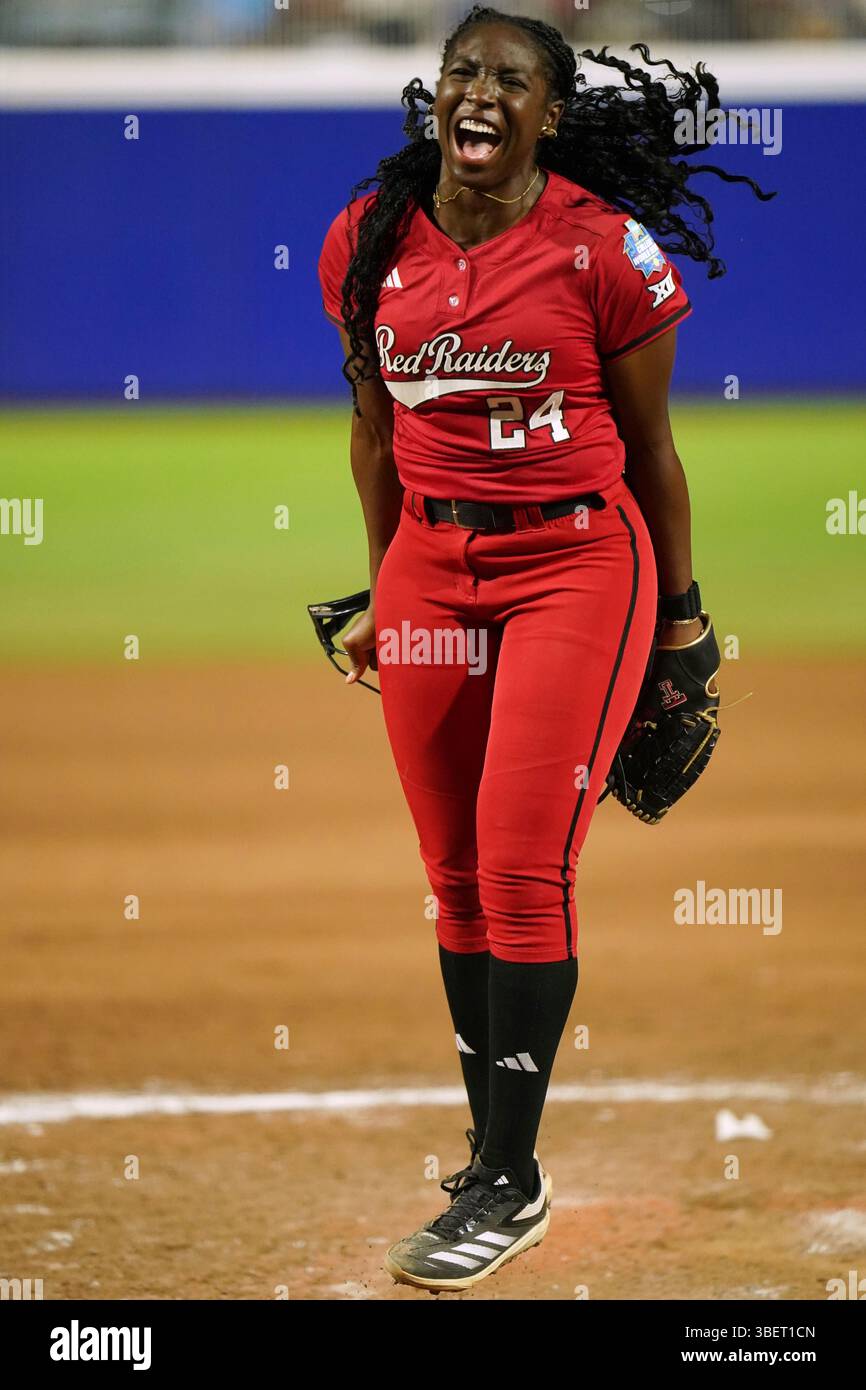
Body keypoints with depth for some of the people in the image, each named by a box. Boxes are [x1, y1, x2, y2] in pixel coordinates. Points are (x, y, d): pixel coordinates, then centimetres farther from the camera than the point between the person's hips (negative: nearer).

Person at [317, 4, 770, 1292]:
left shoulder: (607, 247, -10)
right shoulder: (368, 244, 2)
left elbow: (650, 445, -1)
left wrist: (680, 610, 5)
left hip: (577, 563, -4)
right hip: (430, 568, 4)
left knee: (523, 872, -8)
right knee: (457, 879, 7)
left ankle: (510, 1181, -2)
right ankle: (493, 1161, 17)